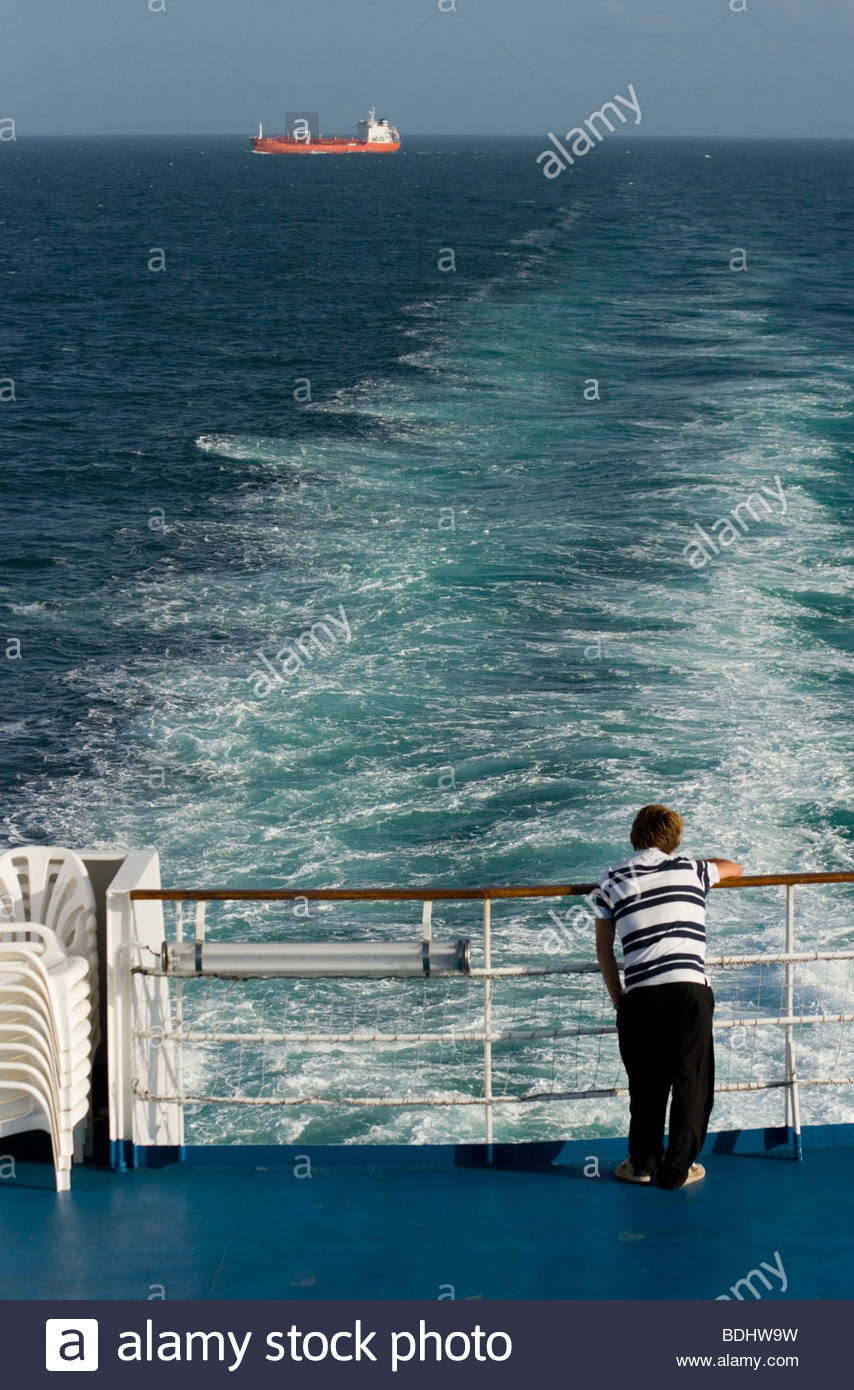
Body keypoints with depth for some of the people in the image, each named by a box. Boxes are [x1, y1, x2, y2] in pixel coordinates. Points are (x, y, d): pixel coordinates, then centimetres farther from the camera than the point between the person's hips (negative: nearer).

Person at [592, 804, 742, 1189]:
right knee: (691, 1083, 8)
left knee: (646, 1085, 15)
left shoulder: (611, 882, 10)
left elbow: (603, 949, 12)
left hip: (640, 998, 1)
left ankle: (643, 1163, 24)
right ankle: (676, 1169, 10)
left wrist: (617, 999, 20)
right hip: (690, 989, -1)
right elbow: (734, 868, 32)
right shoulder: (690, 869, 11)